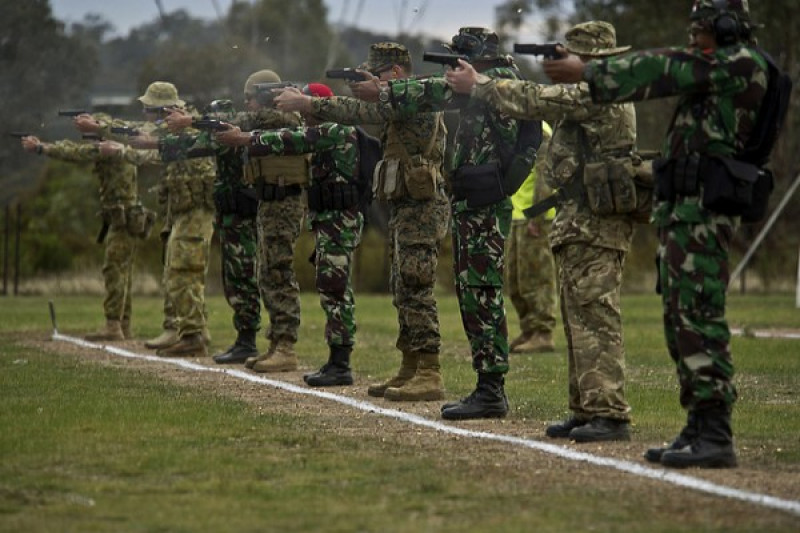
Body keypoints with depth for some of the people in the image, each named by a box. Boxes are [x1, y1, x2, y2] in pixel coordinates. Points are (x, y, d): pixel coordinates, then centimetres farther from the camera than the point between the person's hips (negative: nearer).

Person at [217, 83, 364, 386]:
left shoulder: (338, 132, -13)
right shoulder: (323, 134, 19)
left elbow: (292, 142, -18)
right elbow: (294, 140, 15)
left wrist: (244, 139, -16)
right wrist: (244, 138, 4)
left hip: (340, 222, -11)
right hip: (329, 222, 11)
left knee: (334, 291, -11)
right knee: (333, 291, 11)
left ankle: (340, 365, -11)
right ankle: (336, 361, 14)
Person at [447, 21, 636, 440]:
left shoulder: (599, 92, -13)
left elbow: (535, 101, -15)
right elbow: (543, 103, 21)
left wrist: (476, 85, -4)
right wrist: (481, 84, 10)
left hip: (596, 223, -11)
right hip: (580, 221, 11)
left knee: (594, 316, -14)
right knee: (579, 318, 11)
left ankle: (608, 414, -16)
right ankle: (586, 410, 14)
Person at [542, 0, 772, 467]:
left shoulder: (741, 63, -8)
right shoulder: (713, 69, 22)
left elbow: (663, 72, -11)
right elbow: (668, 69, 16)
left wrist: (588, 73, -5)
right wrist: (589, 70, 4)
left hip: (702, 209, -10)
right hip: (682, 207, 10)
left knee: (699, 317, -14)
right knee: (681, 320, 10)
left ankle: (716, 436, -16)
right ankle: (699, 429, 14)